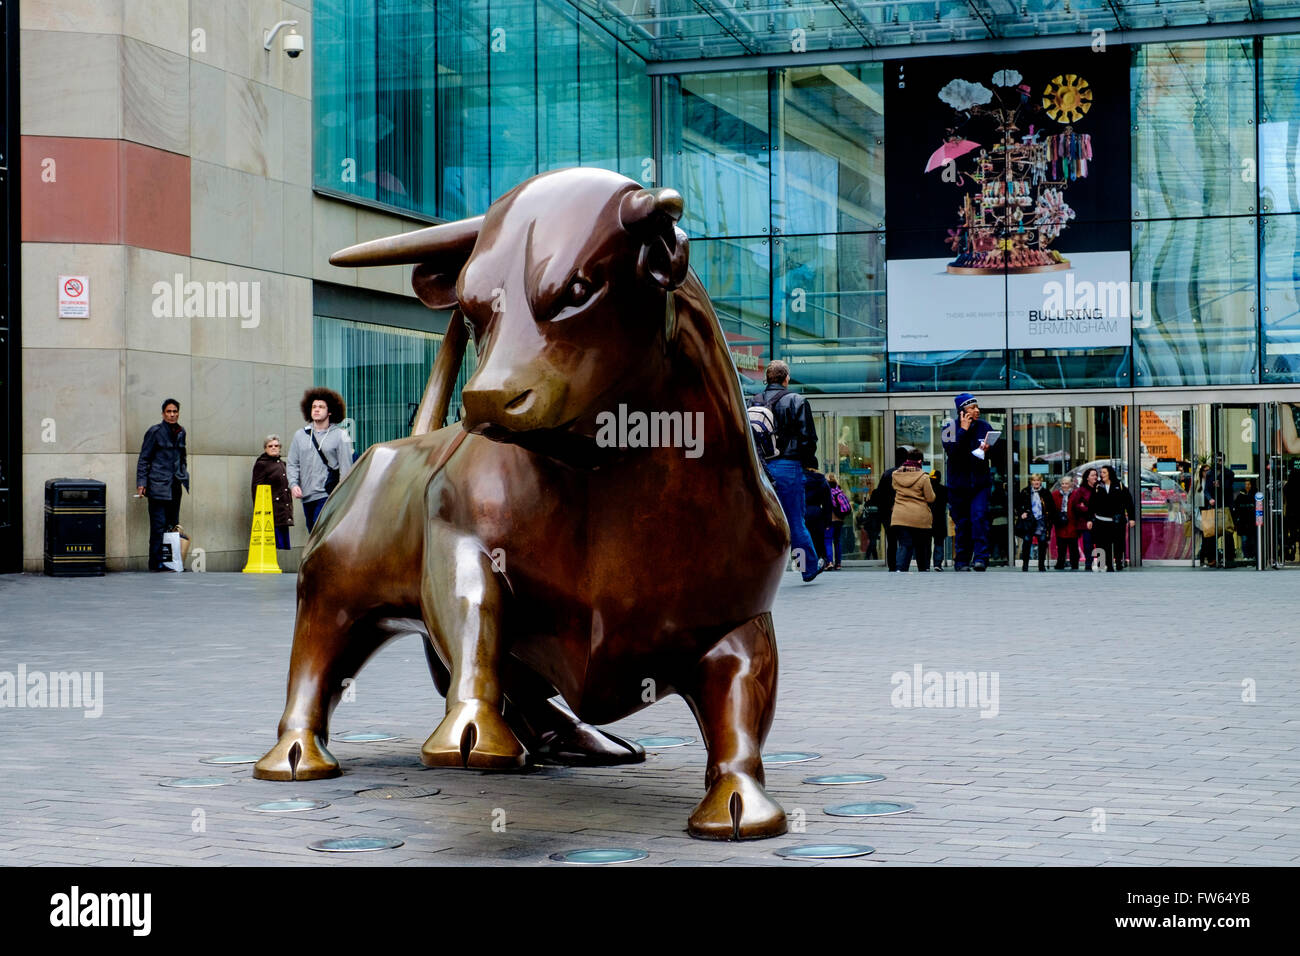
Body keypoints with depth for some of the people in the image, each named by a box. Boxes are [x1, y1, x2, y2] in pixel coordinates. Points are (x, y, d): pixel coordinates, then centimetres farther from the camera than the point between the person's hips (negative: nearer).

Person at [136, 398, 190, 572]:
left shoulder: (180, 432, 12)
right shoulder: (155, 432, -5)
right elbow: (144, 459, -4)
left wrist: (183, 476, 20)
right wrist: (141, 484, -10)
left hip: (175, 486, 6)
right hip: (158, 485, -6)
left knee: (173, 524, 7)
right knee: (159, 525, -8)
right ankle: (156, 562, -5)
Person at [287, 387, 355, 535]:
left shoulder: (340, 436, 1)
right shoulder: (300, 435, 13)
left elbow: (346, 467, -1)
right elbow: (293, 464, 14)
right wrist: (293, 484, -3)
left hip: (329, 495, -5)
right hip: (307, 495, 5)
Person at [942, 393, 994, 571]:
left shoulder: (984, 427, 6)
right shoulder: (950, 428, -1)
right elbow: (951, 449, -18)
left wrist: (988, 450, -10)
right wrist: (963, 430, -17)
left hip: (980, 483, 1)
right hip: (958, 484, -1)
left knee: (979, 518, -15)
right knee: (962, 523, 4)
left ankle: (980, 558, -17)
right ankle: (961, 560, 14)